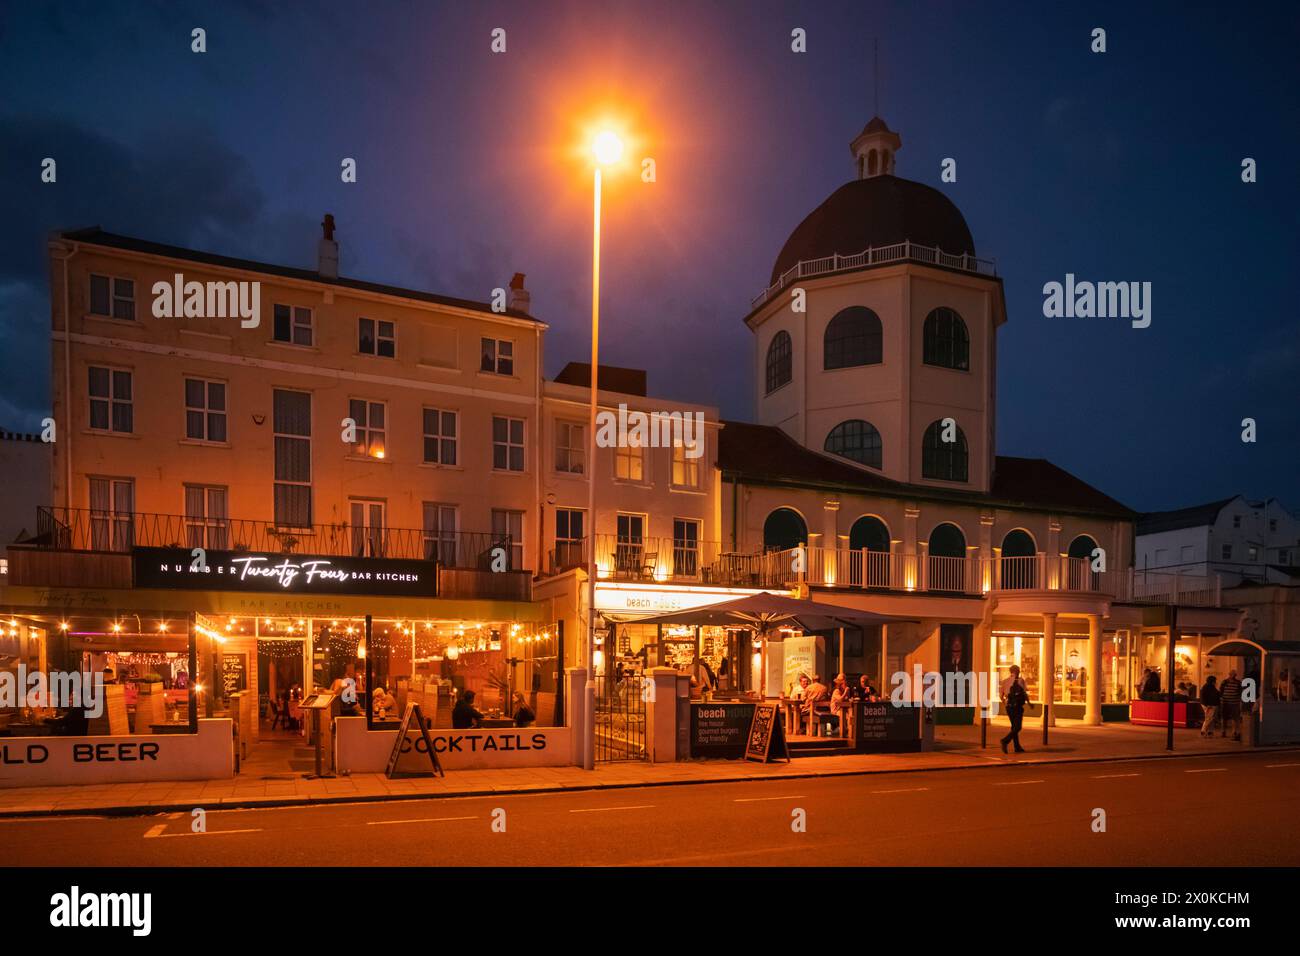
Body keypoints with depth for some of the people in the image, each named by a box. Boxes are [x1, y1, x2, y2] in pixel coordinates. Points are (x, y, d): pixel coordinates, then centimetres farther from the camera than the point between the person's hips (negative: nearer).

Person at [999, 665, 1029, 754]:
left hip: (1008, 706, 6)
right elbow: (1024, 693, -12)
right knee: (1017, 727, -3)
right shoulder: (1020, 680, -7)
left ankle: (1017, 747, 18)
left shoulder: (1005, 681, 8)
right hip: (1017, 706, -6)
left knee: (1014, 726, 16)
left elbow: (1000, 694, 9)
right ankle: (1005, 741, -22)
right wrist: (1029, 702, 5)